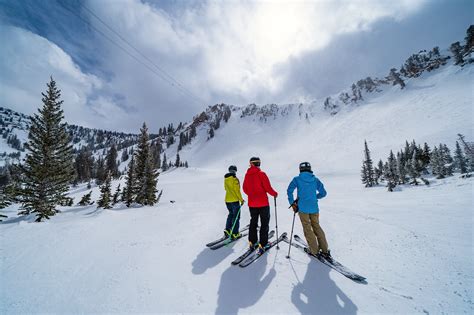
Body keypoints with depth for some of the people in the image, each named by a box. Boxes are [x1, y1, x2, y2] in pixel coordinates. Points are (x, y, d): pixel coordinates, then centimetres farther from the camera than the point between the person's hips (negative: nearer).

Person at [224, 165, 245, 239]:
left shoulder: (225, 179, 6)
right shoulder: (235, 179, -16)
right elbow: (237, 191, -17)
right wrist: (241, 199, -8)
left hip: (227, 200, 7)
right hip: (234, 200, -7)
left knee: (231, 214, 22)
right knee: (236, 216, 4)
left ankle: (227, 229, 18)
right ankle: (234, 233, 7)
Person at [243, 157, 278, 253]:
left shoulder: (247, 174, 0)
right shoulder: (261, 174, -15)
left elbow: (245, 189, 8)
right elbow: (268, 188, -16)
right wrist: (275, 194, 3)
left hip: (252, 203, 5)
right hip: (263, 203, -5)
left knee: (253, 222, 19)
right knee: (264, 223, 9)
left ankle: (252, 242, 26)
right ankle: (263, 244, 13)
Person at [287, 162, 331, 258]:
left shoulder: (297, 179, -5)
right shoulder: (315, 179, 3)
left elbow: (289, 191, -12)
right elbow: (323, 193, 5)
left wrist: (292, 203, -2)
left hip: (303, 208, -3)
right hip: (314, 208, 3)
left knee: (307, 229, 10)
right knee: (317, 227, 19)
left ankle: (314, 251, 16)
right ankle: (325, 250, 22)